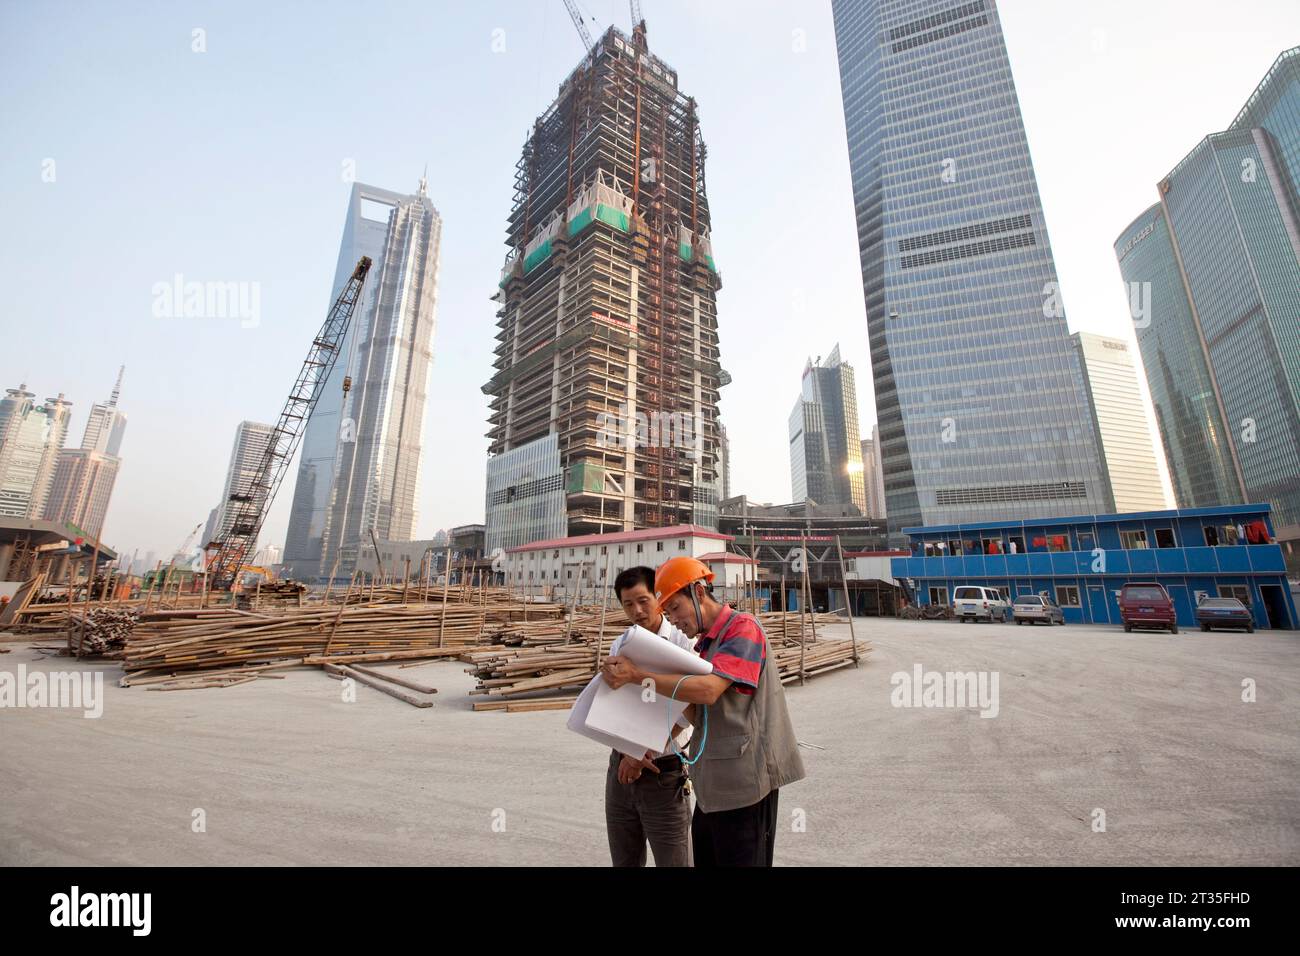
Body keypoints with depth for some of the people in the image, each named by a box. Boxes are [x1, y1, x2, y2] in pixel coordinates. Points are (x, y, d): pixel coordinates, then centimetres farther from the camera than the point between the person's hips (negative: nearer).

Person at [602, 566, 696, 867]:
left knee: (672, 860, 6)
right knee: (623, 861, 19)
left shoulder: (683, 642, -14)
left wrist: (646, 751, -19)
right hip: (621, 768, 5)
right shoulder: (618, 646, 2)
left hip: (665, 773, -5)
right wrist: (627, 753, -14)